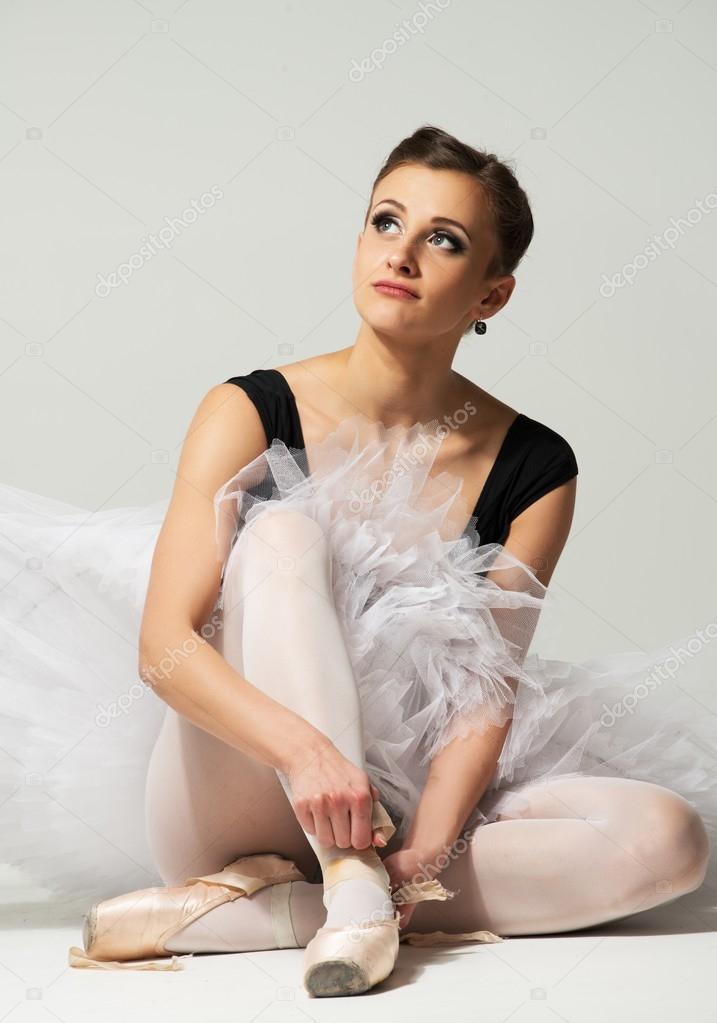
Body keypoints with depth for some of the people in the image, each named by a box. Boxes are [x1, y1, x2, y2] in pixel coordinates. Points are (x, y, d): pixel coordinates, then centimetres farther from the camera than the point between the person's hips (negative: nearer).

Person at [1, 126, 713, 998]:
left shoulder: (532, 468, -2)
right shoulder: (253, 413, -7)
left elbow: (485, 691, -6)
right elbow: (164, 645, -17)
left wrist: (426, 849, -24)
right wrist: (304, 747, -35)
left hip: (419, 797, 3)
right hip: (234, 809, -2)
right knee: (286, 533, -23)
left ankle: (247, 912, -26)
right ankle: (352, 887, -37)